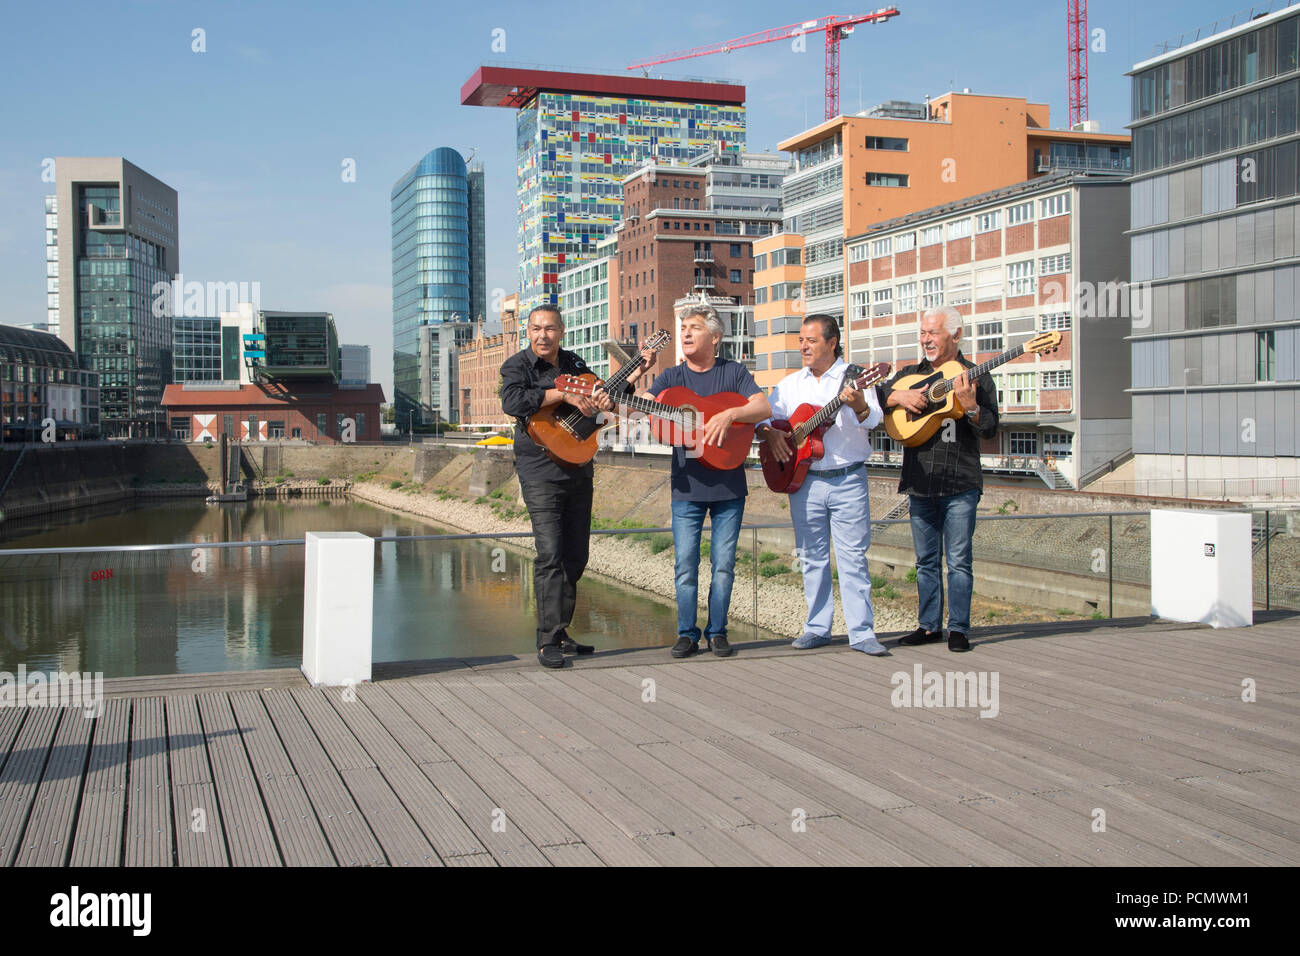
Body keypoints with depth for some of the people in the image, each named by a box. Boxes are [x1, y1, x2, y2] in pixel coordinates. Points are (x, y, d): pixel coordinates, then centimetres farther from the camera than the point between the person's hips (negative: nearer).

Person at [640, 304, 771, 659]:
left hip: (729, 486, 0)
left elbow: (764, 408, -6)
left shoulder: (733, 372, 5)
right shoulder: (671, 377, 6)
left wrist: (730, 414, -22)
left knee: (723, 565, 4)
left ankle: (717, 631, 17)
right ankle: (687, 634, 11)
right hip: (687, 486, 1)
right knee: (685, 565, -1)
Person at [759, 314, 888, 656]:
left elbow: (875, 420, -13)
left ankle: (862, 633, -1)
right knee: (812, 557, 8)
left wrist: (859, 405, -33)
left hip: (848, 479, -4)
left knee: (853, 557, -4)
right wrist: (769, 433, -8)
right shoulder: (790, 383, 12)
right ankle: (817, 629, 17)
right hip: (804, 481, 4)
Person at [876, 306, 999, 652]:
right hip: (920, 483, 4)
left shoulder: (977, 378, 1)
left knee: (959, 560, -3)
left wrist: (970, 406, -24)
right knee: (926, 560, 10)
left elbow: (990, 429, -6)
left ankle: (959, 629, 4)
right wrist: (898, 397, -9)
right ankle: (929, 626, 18)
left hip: (960, 485, -4)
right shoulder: (910, 375, 13)